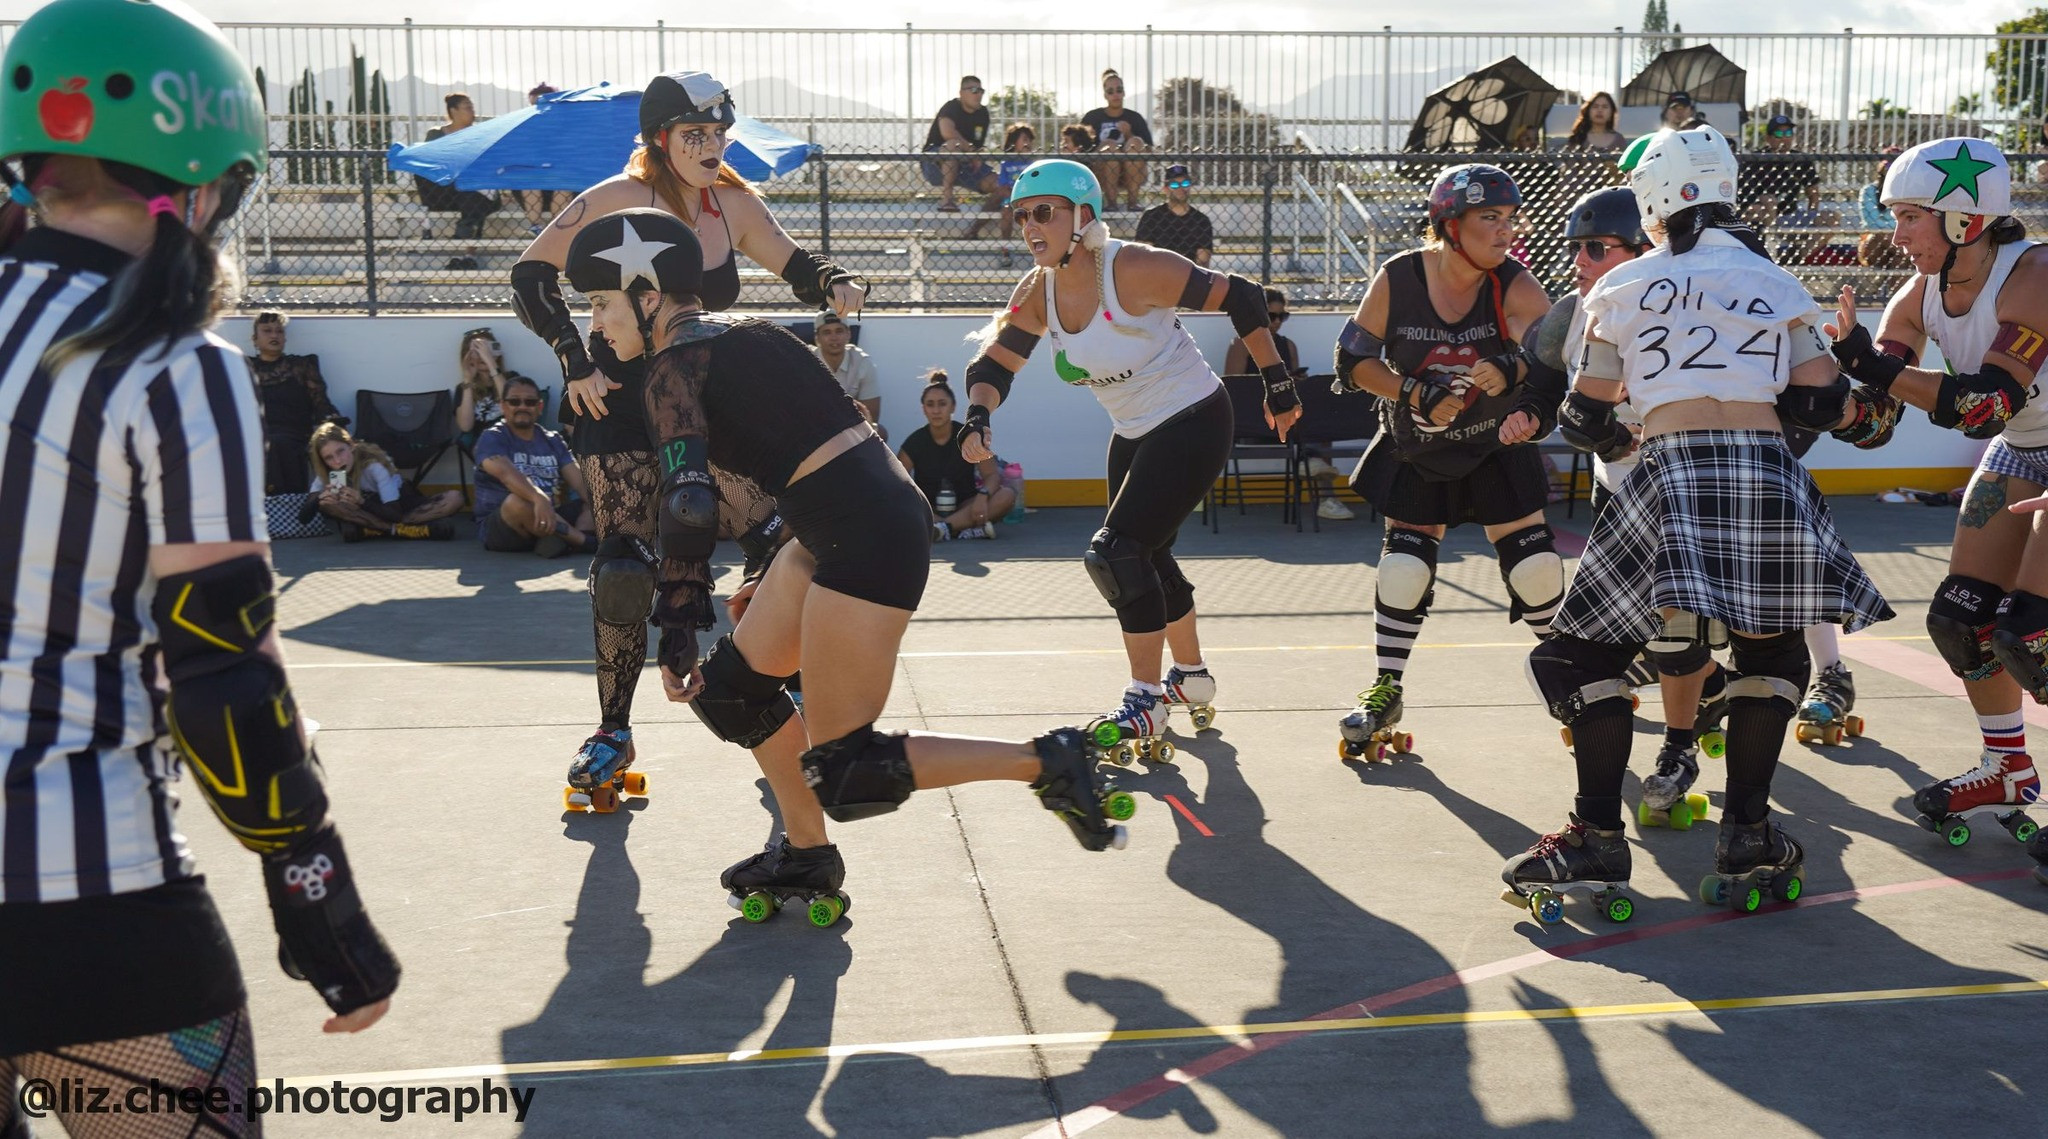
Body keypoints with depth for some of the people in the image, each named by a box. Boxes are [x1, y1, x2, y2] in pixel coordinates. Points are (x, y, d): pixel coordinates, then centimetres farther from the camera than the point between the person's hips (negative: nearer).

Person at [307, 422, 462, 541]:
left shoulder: (375, 465, -28)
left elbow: (394, 513, -31)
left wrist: (362, 502, -47)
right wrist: (321, 498, -40)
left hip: (400, 505, -2)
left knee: (454, 498, -30)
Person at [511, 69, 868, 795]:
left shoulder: (734, 204, 1)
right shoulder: (619, 201, -13)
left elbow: (795, 268, 11)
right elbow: (530, 277, -12)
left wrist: (836, 285, -11)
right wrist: (576, 364, -18)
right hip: (620, 403, -5)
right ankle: (613, 730, 5)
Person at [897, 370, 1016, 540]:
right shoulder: (915, 441, -4)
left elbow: (992, 474, -9)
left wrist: (982, 495, -33)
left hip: (963, 507, 1)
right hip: (927, 510, -1)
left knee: (1007, 495, -26)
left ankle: (942, 528, -39)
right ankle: (967, 528, -41)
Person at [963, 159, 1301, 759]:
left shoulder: (1134, 269, -26)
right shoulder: (1038, 291, -6)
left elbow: (1241, 298, -19)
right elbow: (994, 362, -1)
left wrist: (1278, 385, -14)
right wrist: (977, 421, -22)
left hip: (1193, 423, -8)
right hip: (1134, 434, 8)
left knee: (1118, 554, -17)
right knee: (1146, 558, 20)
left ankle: (1146, 705, -2)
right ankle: (1193, 680, 42)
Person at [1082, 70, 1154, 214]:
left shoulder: (1135, 118, 10)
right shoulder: (1093, 117, 9)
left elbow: (1148, 150, 5)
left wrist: (1129, 136, -10)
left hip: (1131, 177, 1)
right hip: (1100, 176, -1)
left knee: (1136, 142, -24)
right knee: (1110, 145, -28)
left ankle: (1132, 201, -28)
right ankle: (1110, 201, -32)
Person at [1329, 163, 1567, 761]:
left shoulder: (1515, 287, -18)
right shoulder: (1397, 280, -16)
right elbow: (1353, 360, -11)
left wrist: (1518, 372, -49)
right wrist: (1416, 393, -24)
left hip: (1496, 449, 0)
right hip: (1415, 452, 0)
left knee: (1536, 569, -3)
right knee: (1403, 570, -4)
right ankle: (1385, 693, 15)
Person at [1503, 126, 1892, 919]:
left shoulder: (1621, 288, 12)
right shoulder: (1776, 285, 17)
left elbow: (1584, 421, 16)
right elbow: (1823, 407, 10)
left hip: (1672, 473, -2)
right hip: (1768, 477, 3)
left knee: (1591, 651, 10)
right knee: (1770, 651, 22)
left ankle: (1597, 843, 1)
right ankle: (1746, 838, 15)